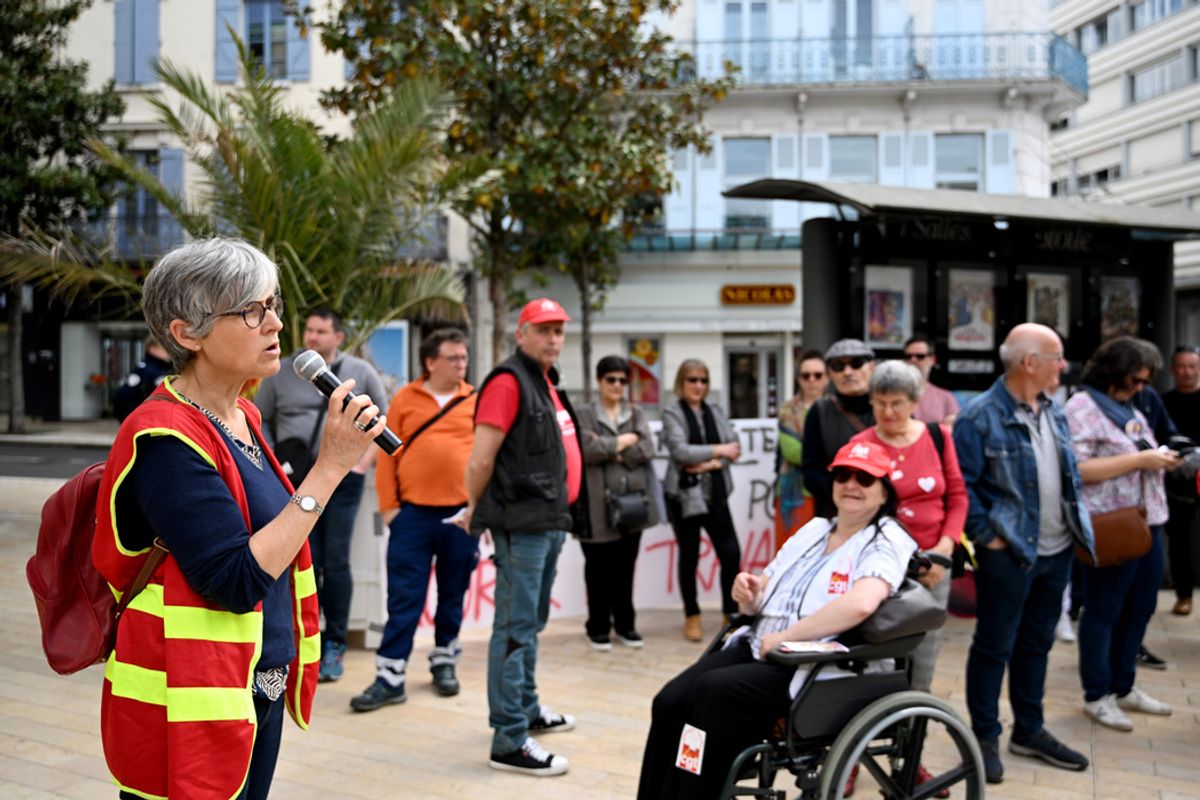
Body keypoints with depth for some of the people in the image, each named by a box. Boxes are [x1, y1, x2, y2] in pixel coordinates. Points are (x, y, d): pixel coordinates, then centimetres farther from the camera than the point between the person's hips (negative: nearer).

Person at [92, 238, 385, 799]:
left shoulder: (243, 418, 8)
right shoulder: (167, 438, -19)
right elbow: (237, 581, -26)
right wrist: (330, 466, -26)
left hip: (261, 690, 8)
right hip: (189, 708, -8)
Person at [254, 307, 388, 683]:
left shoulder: (360, 373, 3)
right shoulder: (281, 372, 4)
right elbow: (259, 420, 12)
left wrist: (365, 459, 0)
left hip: (342, 478, -1)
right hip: (294, 481, 1)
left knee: (336, 563, 0)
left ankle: (334, 644, 11)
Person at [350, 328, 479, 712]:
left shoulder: (475, 401, 5)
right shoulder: (405, 399, 3)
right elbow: (387, 456, 3)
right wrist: (388, 506, -2)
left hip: (461, 512, 1)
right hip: (413, 513, -1)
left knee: (452, 594, 12)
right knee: (404, 597, 0)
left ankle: (444, 662, 28)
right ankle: (390, 677, 4)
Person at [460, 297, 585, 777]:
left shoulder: (547, 384, 18)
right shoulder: (508, 381, -11)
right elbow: (482, 458, -14)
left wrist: (564, 511, 19)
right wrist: (475, 510, -3)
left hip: (551, 521, 9)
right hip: (522, 523, -9)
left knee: (531, 624, 19)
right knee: (516, 628, -7)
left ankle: (526, 710, 33)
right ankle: (509, 741, -4)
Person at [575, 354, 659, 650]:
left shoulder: (636, 413, 14)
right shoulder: (585, 414, 2)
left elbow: (647, 449, -1)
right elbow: (586, 449, -14)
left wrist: (612, 451, -9)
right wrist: (625, 441, -6)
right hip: (598, 503, -3)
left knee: (625, 566, 10)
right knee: (600, 568, 3)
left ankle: (625, 625, 22)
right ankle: (599, 627, 16)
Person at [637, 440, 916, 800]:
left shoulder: (886, 542, -4)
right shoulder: (814, 528, 18)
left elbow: (860, 604, -26)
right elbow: (764, 599, 20)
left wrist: (783, 638, -21)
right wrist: (749, 594, -5)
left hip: (811, 669, -7)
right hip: (754, 647, 7)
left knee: (714, 690, -30)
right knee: (670, 701, -16)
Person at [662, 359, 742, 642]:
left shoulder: (716, 413, 14)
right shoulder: (672, 414, 0)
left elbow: (734, 447, 4)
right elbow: (680, 450, -14)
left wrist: (711, 463, -12)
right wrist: (718, 451, -9)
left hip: (715, 493, 4)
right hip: (685, 494, -3)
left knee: (731, 554, -4)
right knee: (689, 557, 5)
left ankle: (732, 613, 8)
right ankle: (692, 617, 19)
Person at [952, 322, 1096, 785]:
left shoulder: (1052, 411, 10)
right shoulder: (981, 416, -16)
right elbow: (960, 484, -16)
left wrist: (1078, 525, 14)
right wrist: (986, 534, -16)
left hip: (1056, 551, 8)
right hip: (1008, 552, -8)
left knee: (1036, 643, 18)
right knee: (993, 647, 4)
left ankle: (1029, 731, 30)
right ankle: (985, 737, 16)